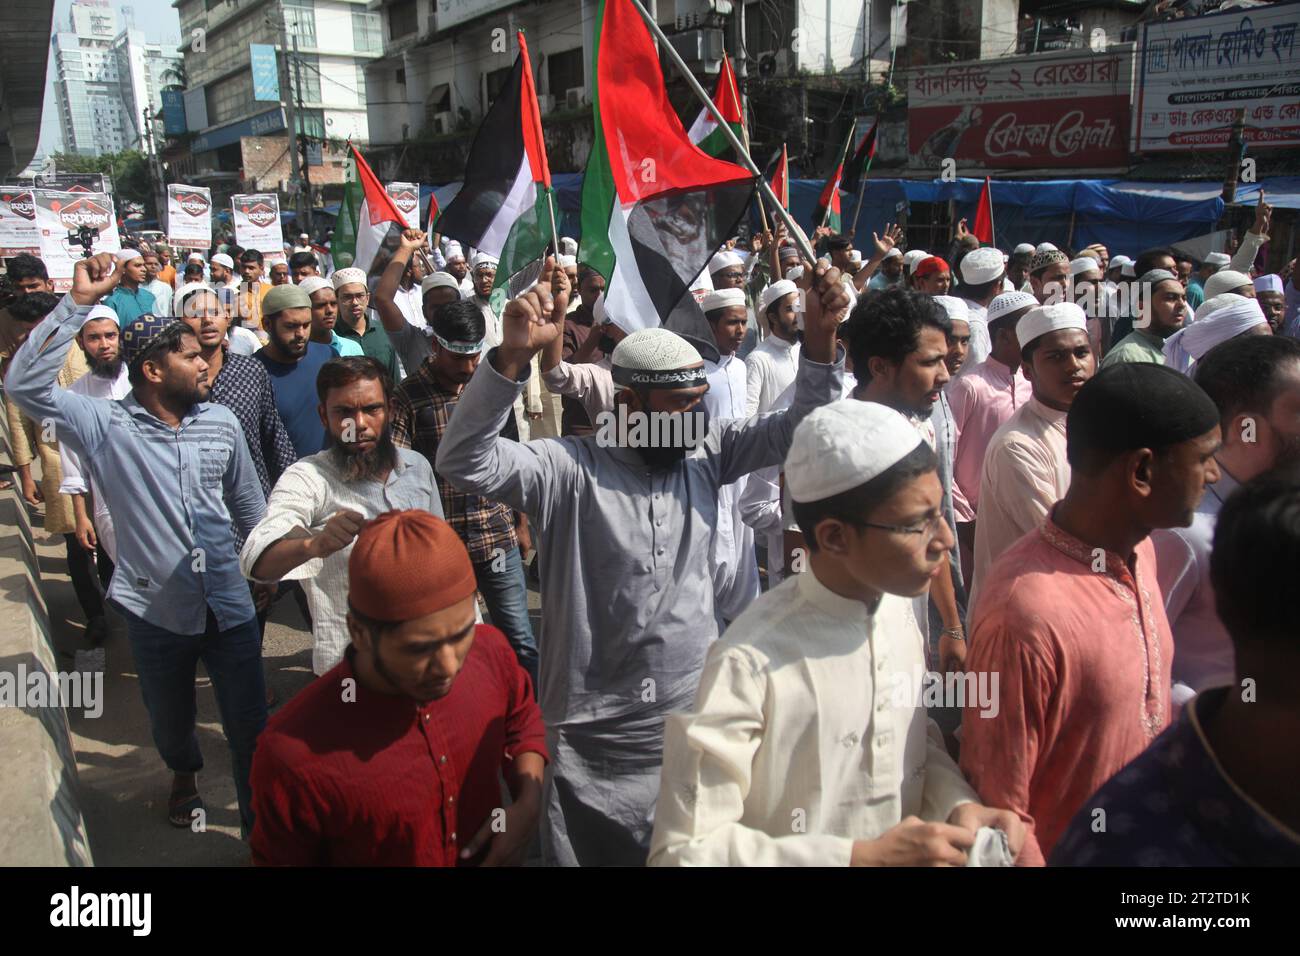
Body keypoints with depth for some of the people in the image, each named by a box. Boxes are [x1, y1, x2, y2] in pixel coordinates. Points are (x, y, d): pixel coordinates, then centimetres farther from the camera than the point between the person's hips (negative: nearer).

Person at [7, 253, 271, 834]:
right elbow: (25, 384, -24)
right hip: (154, 611, -1)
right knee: (170, 719, 24)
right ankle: (184, 775, 57)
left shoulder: (221, 423, -1)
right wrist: (79, 302, -27)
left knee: (251, 728, 7)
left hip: (228, 606, 1)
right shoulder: (106, 427, -10)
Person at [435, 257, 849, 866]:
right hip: (594, 734, -4)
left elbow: (799, 428, 0)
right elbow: (463, 460, -26)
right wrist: (513, 355, -39)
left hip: (697, 714, 4)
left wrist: (819, 337, -16)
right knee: (593, 853, 13)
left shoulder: (706, 454, -1)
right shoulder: (568, 468, -14)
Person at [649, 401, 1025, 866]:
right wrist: (859, 858, -27)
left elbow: (918, 739, 5)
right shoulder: (752, 662, -30)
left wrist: (959, 803, -13)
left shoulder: (899, 607, -9)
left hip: (902, 851, 6)